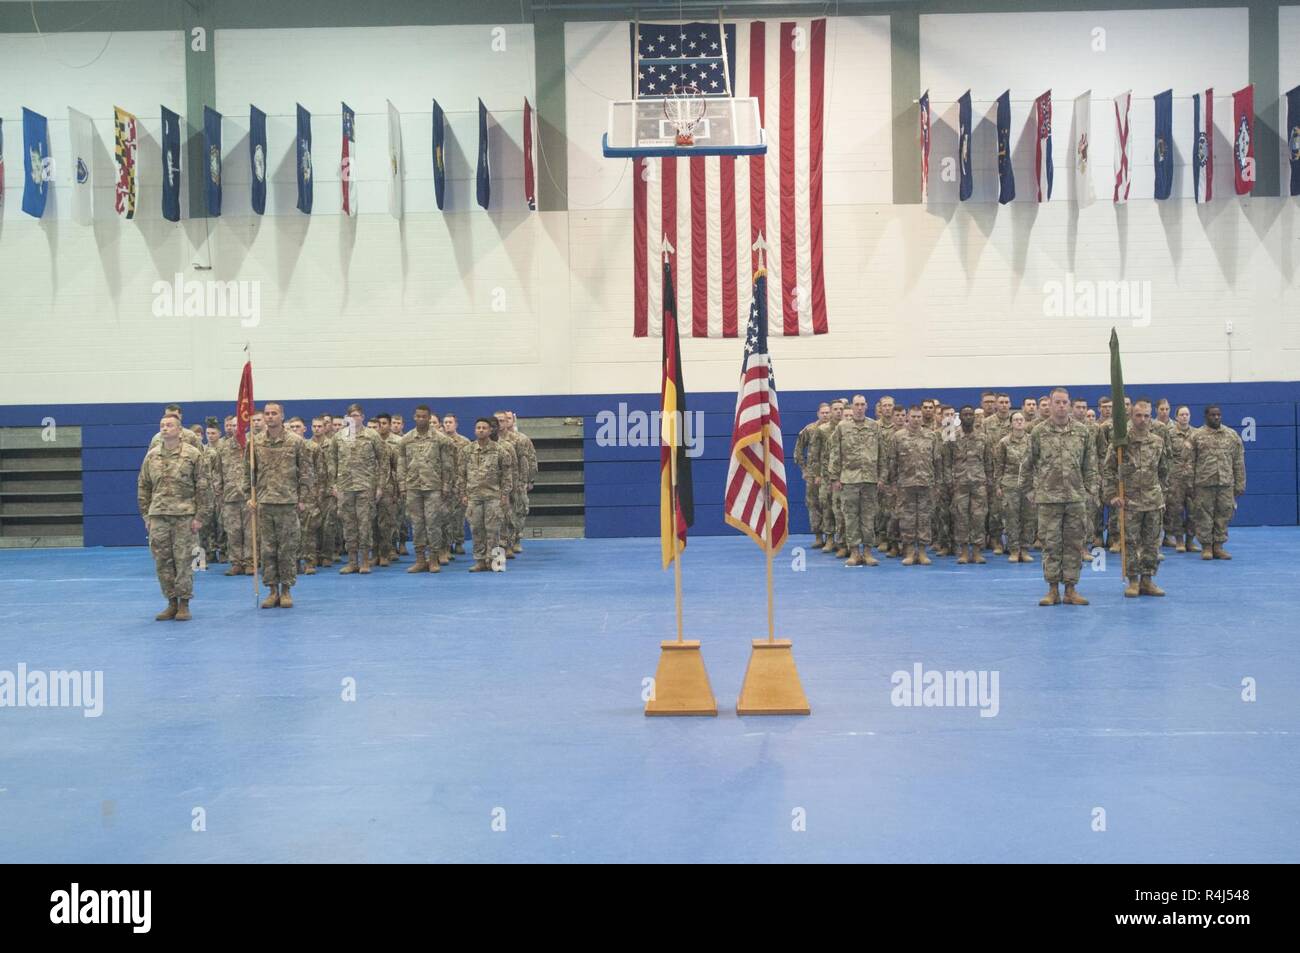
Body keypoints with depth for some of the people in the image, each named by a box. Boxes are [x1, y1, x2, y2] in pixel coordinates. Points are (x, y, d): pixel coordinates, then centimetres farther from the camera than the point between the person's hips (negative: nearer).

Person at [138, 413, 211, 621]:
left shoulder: (193, 454, -2)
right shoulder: (151, 456, 9)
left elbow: (202, 487, -2)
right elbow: (143, 487, 15)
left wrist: (199, 516, -7)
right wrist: (146, 515, 9)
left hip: (184, 516, -4)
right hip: (158, 517, 4)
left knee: (183, 561, -1)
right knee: (162, 562, 5)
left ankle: (184, 605, 7)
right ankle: (171, 603, 15)